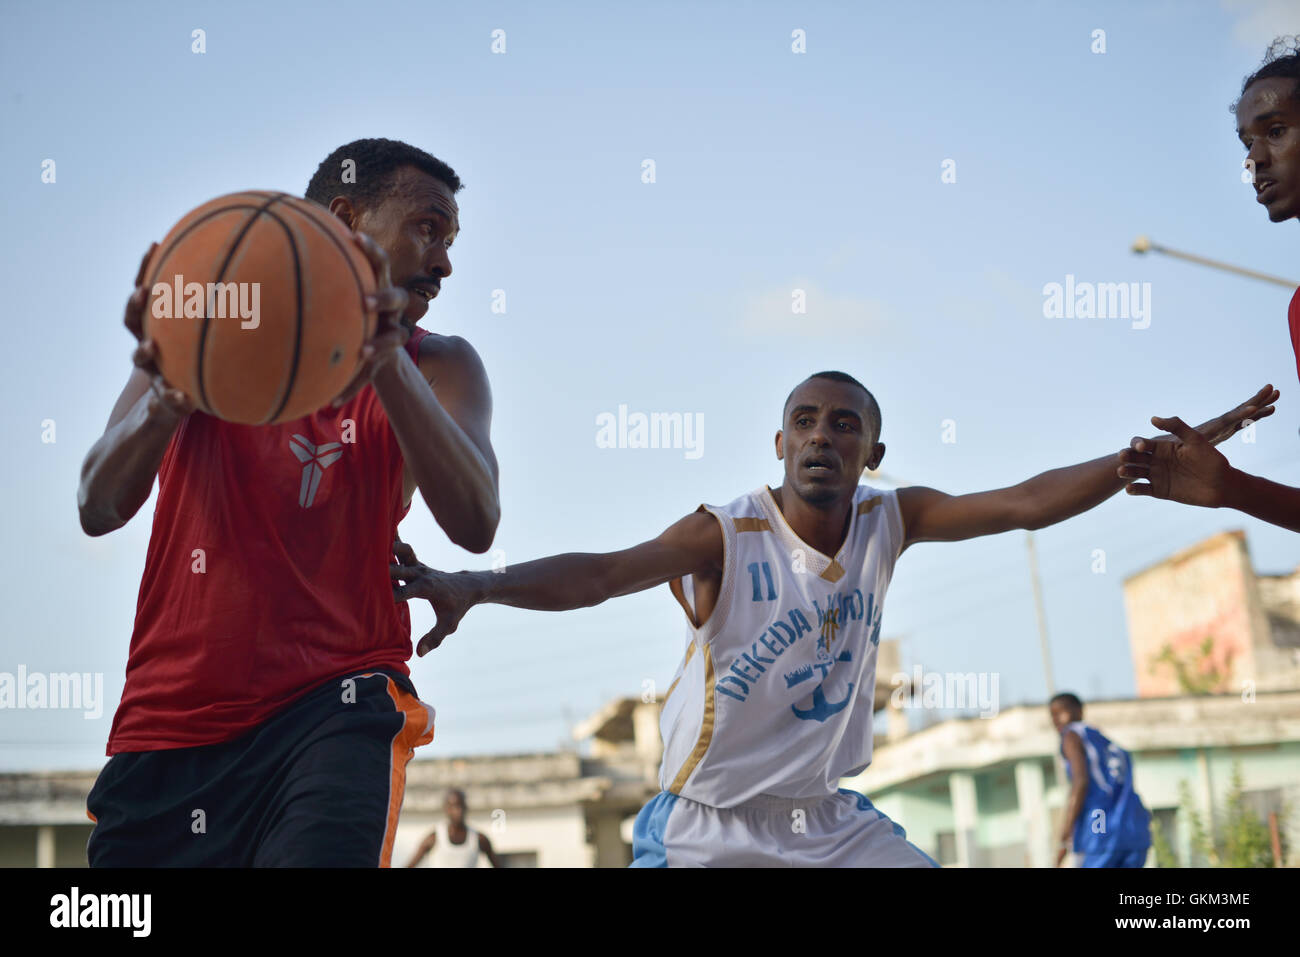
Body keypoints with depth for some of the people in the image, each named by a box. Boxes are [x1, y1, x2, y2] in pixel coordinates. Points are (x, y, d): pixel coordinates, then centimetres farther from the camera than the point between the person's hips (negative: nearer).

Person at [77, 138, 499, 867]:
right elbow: (98, 511, -6)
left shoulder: (436, 367, 4)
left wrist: (388, 365, -30)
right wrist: (167, 399, -28)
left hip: (332, 706, -2)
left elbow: (476, 525, -15)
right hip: (168, 719, 2)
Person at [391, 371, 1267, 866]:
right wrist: (474, 584, -49)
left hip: (832, 820, 5)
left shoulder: (891, 523, -2)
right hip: (711, 827, -5)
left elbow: (1026, 503, -7)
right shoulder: (726, 536, -17)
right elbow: (602, 573, -32)